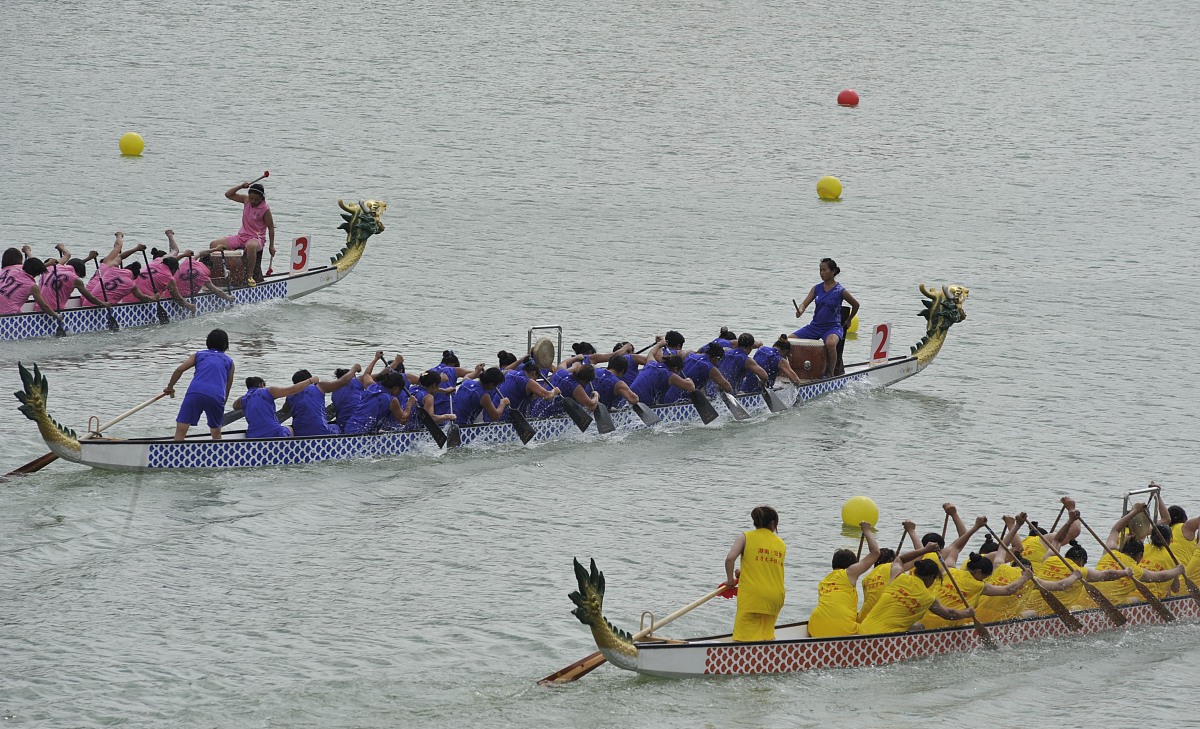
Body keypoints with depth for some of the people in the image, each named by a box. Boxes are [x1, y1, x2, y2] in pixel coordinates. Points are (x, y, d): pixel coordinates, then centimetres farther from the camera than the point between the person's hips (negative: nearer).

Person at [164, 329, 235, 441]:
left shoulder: (199, 355, 23)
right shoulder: (229, 362, 24)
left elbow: (179, 370, 10)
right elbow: (227, 388, 22)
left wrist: (170, 387, 23)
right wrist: (222, 407, 32)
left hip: (195, 392, -1)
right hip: (216, 397, 1)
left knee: (180, 431, -1)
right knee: (216, 433, 20)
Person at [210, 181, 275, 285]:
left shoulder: (265, 209, -11)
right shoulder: (246, 200, 3)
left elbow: (271, 228, -5)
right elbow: (228, 194, 6)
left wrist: (271, 246, -4)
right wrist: (241, 186, -8)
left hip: (256, 239, -6)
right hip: (241, 237, 6)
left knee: (251, 246, -46)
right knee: (214, 245, -5)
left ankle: (250, 276, -39)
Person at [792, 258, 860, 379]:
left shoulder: (840, 291, -6)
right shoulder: (817, 288, 6)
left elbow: (855, 305, 8)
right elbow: (805, 303, -2)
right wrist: (800, 311, -26)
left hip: (832, 327, -5)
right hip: (815, 326, 5)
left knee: (830, 343, -40)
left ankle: (830, 373, -26)